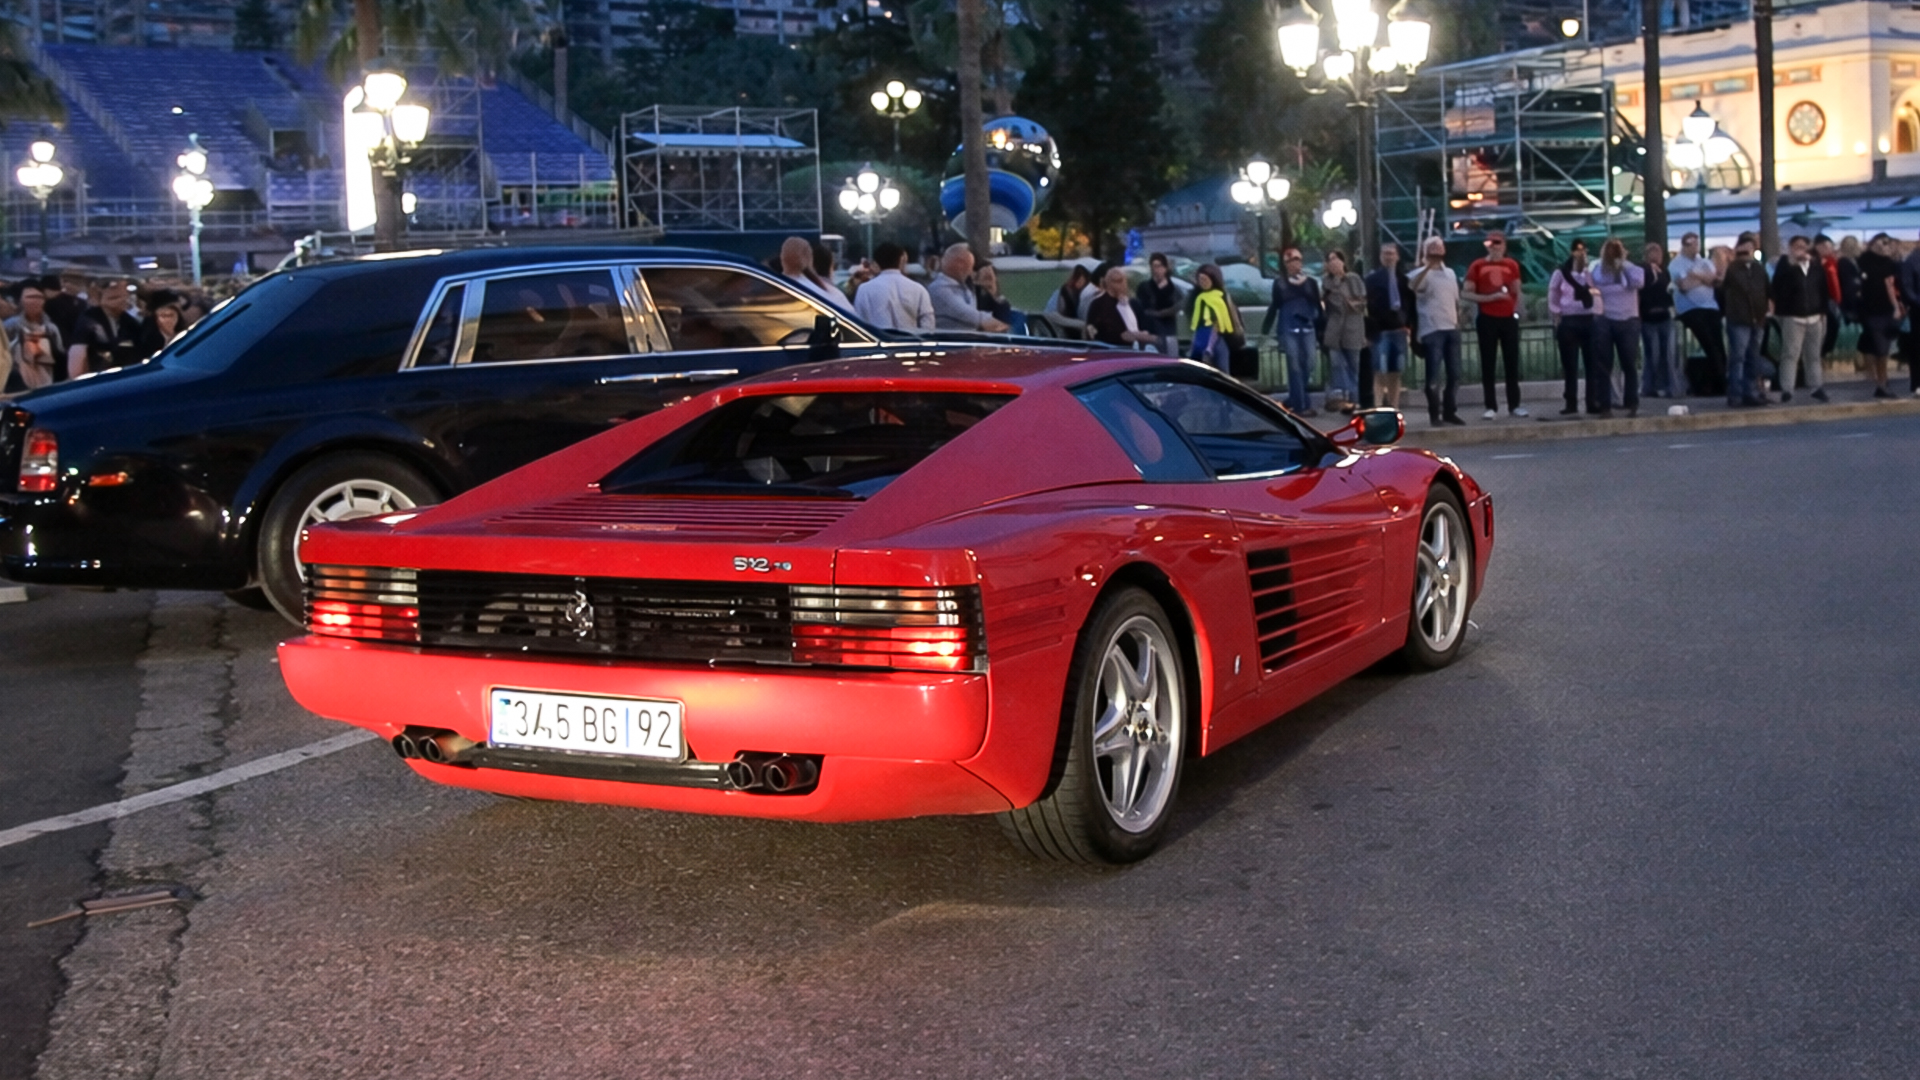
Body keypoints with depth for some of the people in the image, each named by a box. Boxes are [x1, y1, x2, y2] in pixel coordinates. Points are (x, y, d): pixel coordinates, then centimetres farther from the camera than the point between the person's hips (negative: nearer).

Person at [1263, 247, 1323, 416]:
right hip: (1288, 329, -2)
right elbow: (1275, 307, 8)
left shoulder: (1311, 282, 8)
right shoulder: (1280, 283, 4)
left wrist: (1322, 331, 4)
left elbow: (1318, 307, 8)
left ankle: (1293, 400, 16)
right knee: (1295, 367, -5)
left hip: (1308, 329, 2)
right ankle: (1302, 405, -4)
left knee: (1308, 366, 0)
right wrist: (1265, 329, 7)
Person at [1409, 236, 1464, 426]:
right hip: (1432, 330, -6)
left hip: (1451, 329, 6)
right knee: (1434, 375, -5)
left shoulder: (1450, 273, 16)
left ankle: (1450, 411, 18)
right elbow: (1413, 285, -29)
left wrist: (1458, 320, 14)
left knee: (1454, 374, 8)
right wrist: (1428, 266, -40)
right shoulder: (1423, 274, -4)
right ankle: (1435, 414, 1)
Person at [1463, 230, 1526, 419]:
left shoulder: (1512, 265, 8)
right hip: (1487, 319, -2)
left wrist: (1517, 311, 3)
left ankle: (1514, 405, 11)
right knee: (1488, 363, 0)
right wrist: (1489, 298, -14)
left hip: (1509, 318, 2)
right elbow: (1466, 293, -2)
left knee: (1512, 362, 4)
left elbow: (1517, 292, 15)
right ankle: (1491, 407, 3)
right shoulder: (1478, 266, 0)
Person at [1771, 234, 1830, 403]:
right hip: (1792, 317, -4)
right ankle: (1786, 389, -5)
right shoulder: (1785, 266, -4)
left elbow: (1823, 290, 10)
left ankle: (1816, 387, 18)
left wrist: (1823, 312, 7)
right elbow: (1778, 289, -12)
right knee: (1790, 354, -6)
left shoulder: (1817, 266, 7)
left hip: (1814, 316, 4)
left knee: (1813, 354, 12)